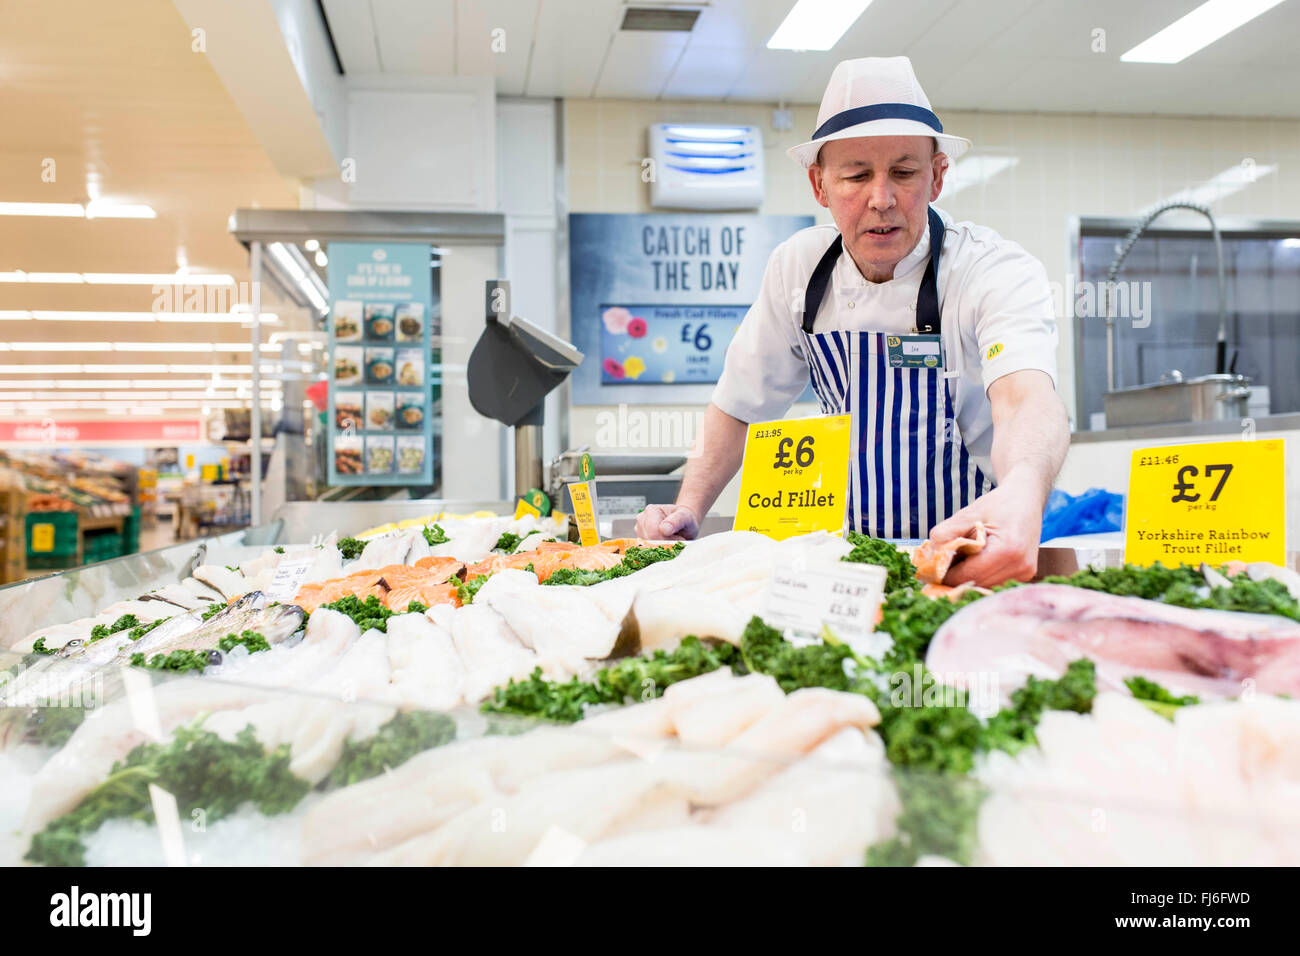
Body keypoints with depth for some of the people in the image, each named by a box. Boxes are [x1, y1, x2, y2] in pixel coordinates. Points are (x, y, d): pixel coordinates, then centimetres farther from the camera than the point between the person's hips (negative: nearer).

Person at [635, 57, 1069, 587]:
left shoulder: (1000, 274, -15)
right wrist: (689, 509, -4)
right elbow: (739, 406, 9)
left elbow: (1028, 400, -34)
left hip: (972, 559, -2)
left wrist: (1021, 494, -56)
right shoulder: (798, 266, -2)